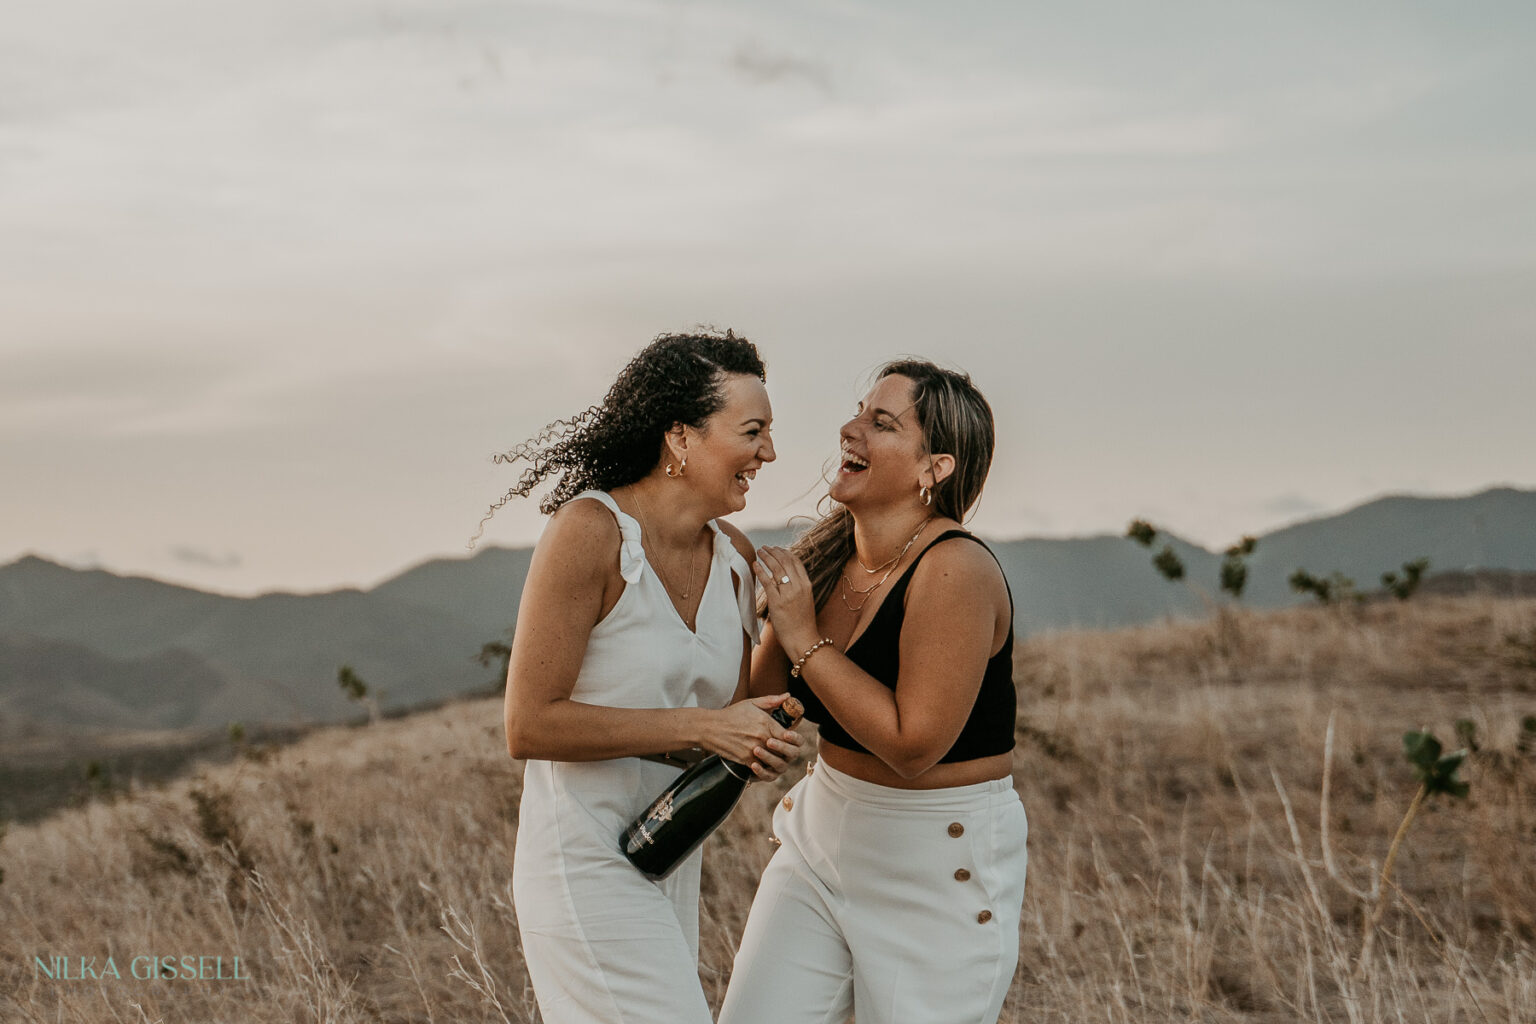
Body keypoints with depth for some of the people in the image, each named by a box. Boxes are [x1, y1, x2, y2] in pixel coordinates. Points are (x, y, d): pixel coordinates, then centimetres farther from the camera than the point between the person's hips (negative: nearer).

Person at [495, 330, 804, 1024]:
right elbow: (528, 726, -20)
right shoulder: (589, 530, -16)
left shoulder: (735, 560, 5)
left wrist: (764, 745, -6)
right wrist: (700, 727, -21)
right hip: (584, 862, -8)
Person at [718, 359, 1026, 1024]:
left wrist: (806, 640, -20)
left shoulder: (954, 571, -21)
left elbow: (913, 744, -26)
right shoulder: (824, 557, 1)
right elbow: (759, 709, 11)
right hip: (824, 839, 7)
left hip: (942, 868, -7)